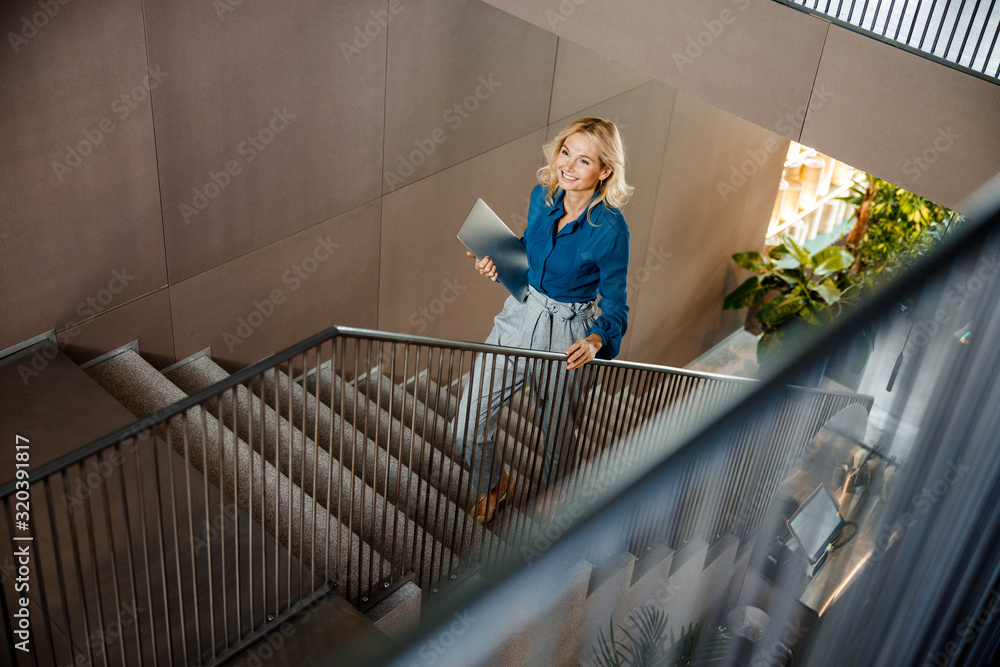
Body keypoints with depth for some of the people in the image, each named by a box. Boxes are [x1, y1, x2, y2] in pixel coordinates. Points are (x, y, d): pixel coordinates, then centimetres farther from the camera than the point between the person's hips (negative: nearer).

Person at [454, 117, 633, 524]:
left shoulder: (610, 229, -22)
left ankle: (550, 484, 57)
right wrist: (497, 261, -4)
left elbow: (615, 303, -14)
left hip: (568, 335, -4)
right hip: (520, 312, 5)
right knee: (466, 428, 5)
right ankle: (493, 483, 38)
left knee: (557, 428, 21)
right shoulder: (543, 196, -6)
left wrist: (596, 340, -33)